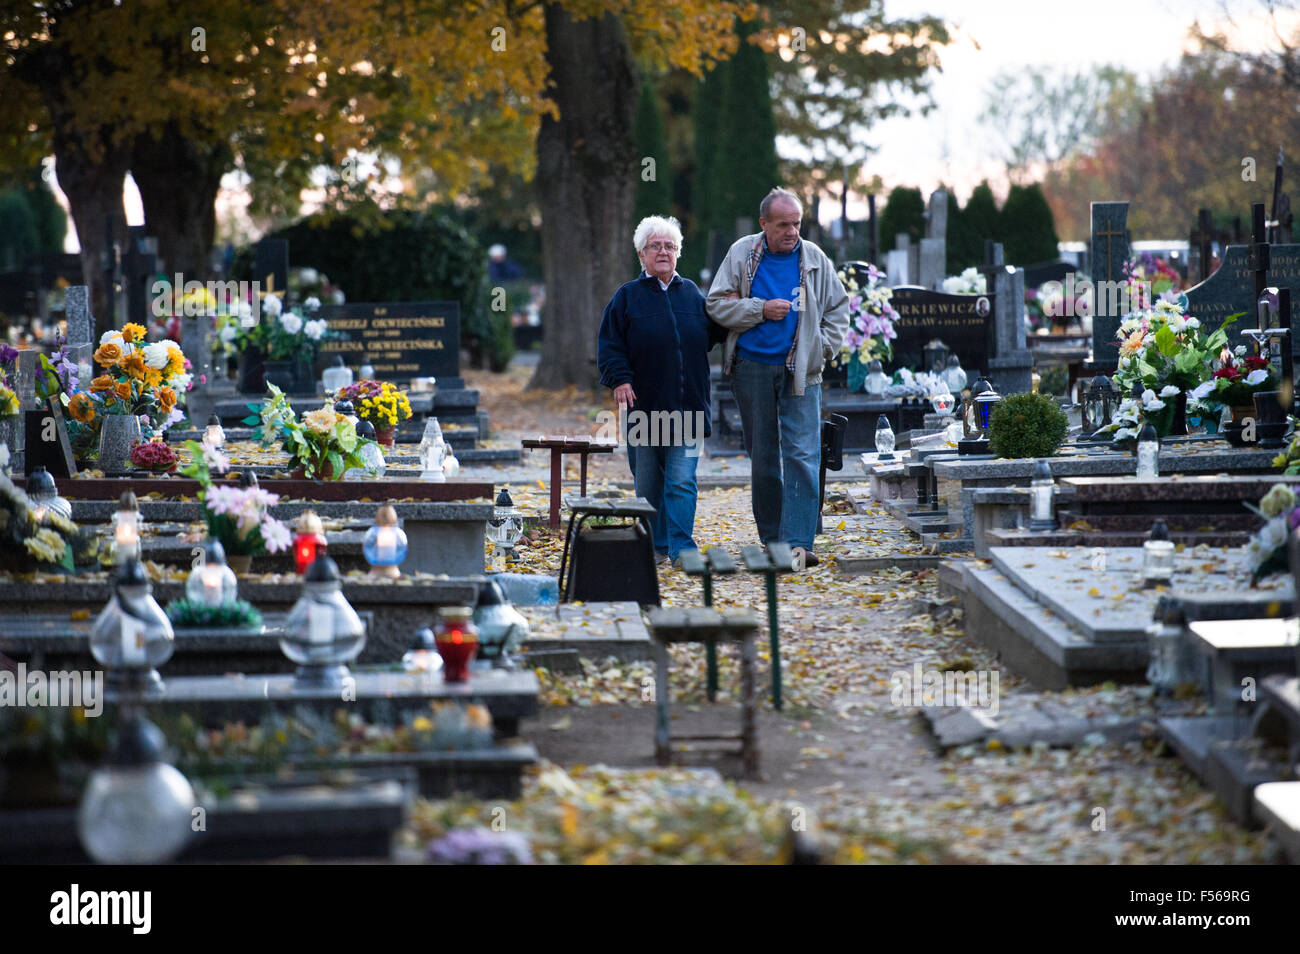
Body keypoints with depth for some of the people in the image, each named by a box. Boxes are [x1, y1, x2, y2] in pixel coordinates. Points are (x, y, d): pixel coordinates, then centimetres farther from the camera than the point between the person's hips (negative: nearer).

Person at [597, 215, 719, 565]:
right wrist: (619, 379, -13)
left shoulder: (692, 293, 11)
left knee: (682, 480, -9)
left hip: (686, 405, 0)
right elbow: (610, 343, 1)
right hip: (644, 403, 0)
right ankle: (654, 545, 21)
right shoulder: (628, 296, 4)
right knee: (648, 482, 7)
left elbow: (709, 336, 15)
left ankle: (681, 547, -10)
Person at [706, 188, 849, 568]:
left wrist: (823, 347, 1)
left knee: (802, 454, -11)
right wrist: (761, 309, -10)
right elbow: (717, 305, 1)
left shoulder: (814, 258, 4)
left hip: (800, 370, 0)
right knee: (762, 455, 6)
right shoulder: (741, 255, 2)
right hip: (752, 368, 1)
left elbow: (838, 308, 13)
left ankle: (797, 542, -15)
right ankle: (771, 539, 16)